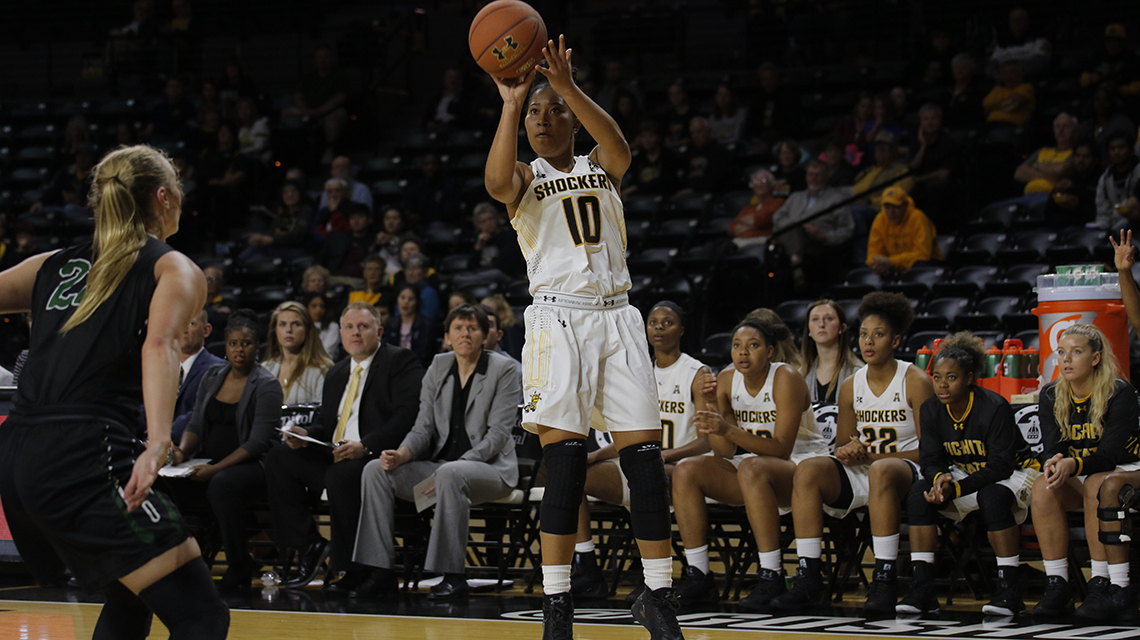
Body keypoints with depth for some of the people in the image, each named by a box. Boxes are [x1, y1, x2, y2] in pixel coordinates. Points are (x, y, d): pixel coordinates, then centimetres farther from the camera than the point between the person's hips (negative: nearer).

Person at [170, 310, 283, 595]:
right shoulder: (212, 378, 14)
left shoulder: (266, 386, -5)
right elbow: (196, 425, 15)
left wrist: (216, 469, -22)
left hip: (251, 465, -5)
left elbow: (258, 442, -13)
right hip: (209, 461, 6)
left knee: (223, 484, -39)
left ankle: (239, 571, -26)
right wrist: (182, 450, -8)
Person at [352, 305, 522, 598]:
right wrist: (401, 455, -13)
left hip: (490, 467, -5)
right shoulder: (438, 368, 11)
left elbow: (498, 433, -11)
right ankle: (380, 571, -19)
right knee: (375, 470, -16)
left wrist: (459, 463, -23)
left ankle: (452, 576, -34)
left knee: (450, 475, -40)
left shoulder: (504, 370, -4)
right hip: (440, 463, 6)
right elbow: (424, 427, 8)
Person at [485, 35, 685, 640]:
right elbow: (496, 183, -17)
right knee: (564, 462, -12)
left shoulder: (600, 169, 15)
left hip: (616, 317, 3)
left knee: (644, 457, -2)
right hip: (558, 317, -3)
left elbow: (619, 146, -11)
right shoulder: (525, 179, 9)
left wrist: (565, 86, -21)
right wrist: (511, 102, -20)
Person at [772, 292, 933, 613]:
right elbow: (843, 445, 17)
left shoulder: (915, 381, -5)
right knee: (807, 470, -21)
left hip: (905, 470, -5)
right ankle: (808, 580, -25)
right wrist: (846, 450, -11)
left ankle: (884, 580, -38)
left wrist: (871, 456, -18)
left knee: (881, 471, -40)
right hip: (859, 475, 5)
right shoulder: (851, 387, 11)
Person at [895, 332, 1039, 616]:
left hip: (1015, 474, -5)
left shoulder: (995, 408, -24)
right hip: (966, 474, 6)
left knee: (993, 495, -38)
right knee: (920, 490, -20)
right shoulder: (931, 411, -6)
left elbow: (1000, 466, -26)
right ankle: (922, 588, -21)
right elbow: (931, 460, -6)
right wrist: (940, 479, -31)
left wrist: (955, 489, -34)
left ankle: (1009, 589, -29)